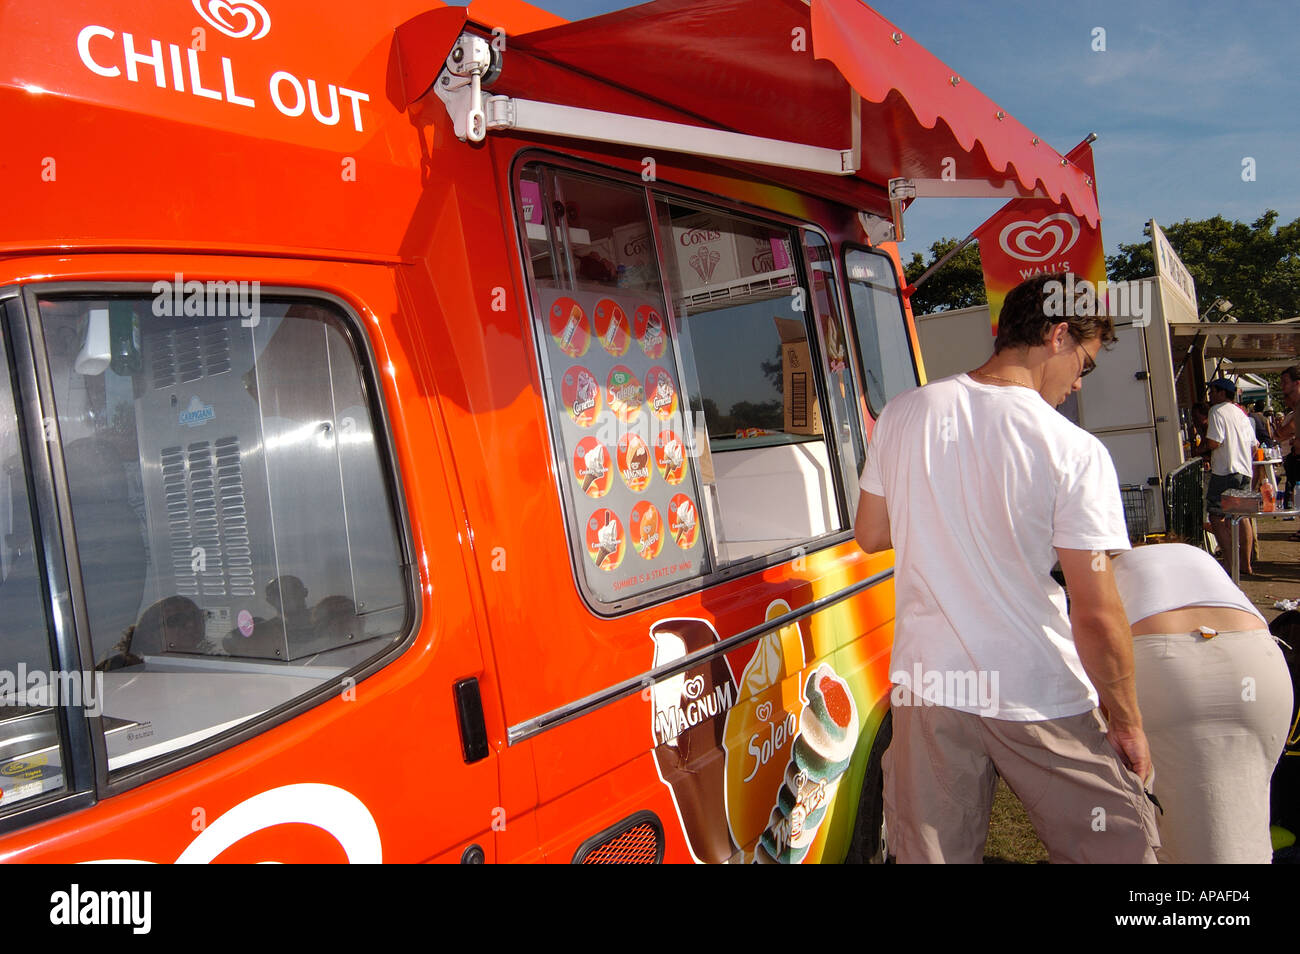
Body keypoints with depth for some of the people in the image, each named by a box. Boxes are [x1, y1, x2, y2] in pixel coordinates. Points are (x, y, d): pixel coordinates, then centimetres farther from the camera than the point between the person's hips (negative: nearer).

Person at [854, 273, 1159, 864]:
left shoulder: (902, 415, -3)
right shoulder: (1075, 453, -15)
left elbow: (870, 535, 8)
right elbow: (1097, 616, -14)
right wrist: (1128, 725, 0)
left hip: (926, 687, 4)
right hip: (1038, 702, -4)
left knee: (931, 853, 16)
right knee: (1120, 848, 17)